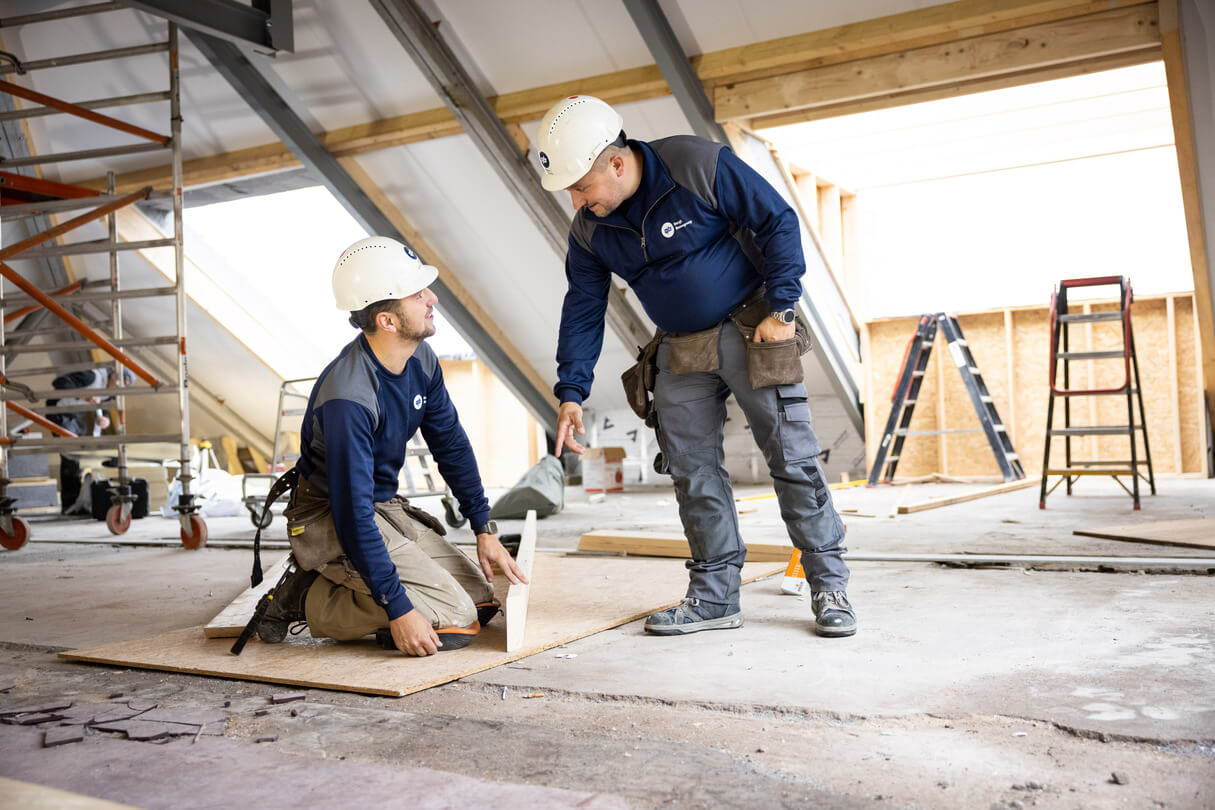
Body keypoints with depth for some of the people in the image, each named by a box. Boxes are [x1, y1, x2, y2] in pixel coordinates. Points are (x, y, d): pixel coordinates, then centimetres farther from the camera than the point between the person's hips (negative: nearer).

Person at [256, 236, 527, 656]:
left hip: (387, 507, 9)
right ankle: (305, 600, -3)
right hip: (331, 520, -9)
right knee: (451, 621, -18)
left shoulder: (421, 359, -4)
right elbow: (352, 514, -30)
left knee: (483, 600, 4)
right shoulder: (347, 399, -30)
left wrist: (485, 531, 3)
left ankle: (332, 583, 12)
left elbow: (452, 446, 7)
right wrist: (397, 608, -29)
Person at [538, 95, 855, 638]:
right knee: (692, 470, 1)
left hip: (751, 332, -5)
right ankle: (714, 597, 11)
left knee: (792, 457, -4)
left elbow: (779, 223, -11)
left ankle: (830, 587, 7)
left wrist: (780, 308, -16)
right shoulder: (588, 230, -2)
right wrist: (571, 392, -3)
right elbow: (582, 310, 5)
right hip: (681, 351, 5)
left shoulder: (700, 167, -18)